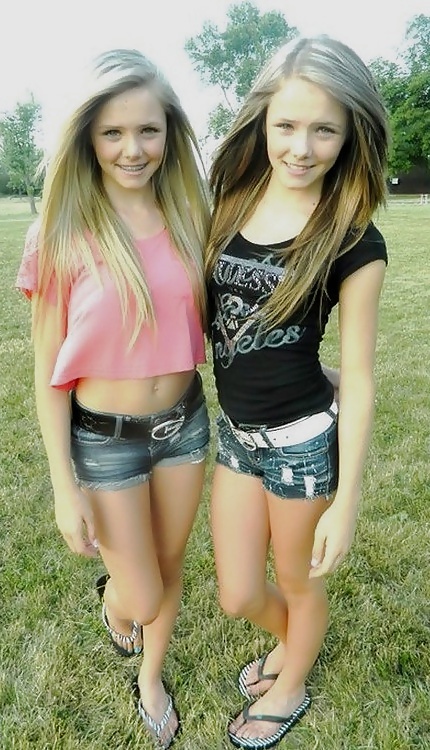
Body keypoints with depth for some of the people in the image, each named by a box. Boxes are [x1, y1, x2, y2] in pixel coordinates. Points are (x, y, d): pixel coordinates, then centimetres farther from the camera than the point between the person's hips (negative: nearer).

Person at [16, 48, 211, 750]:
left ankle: (151, 676, 51)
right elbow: (49, 372, -10)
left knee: (169, 569, 21)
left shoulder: (189, 218, -3)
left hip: (185, 422, 3)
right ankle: (111, 595, 51)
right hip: (104, 439, -3)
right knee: (143, 599, 11)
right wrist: (65, 487, -9)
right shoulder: (61, 235, -14)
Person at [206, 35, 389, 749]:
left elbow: (359, 378, -12)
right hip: (234, 429, 5)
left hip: (304, 439, -4)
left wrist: (347, 500, -10)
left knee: (299, 583, 20)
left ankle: (291, 689, 52)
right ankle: (290, 642, 55)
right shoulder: (231, 201, -2)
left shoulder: (354, 242, -15)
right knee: (239, 597, 18)